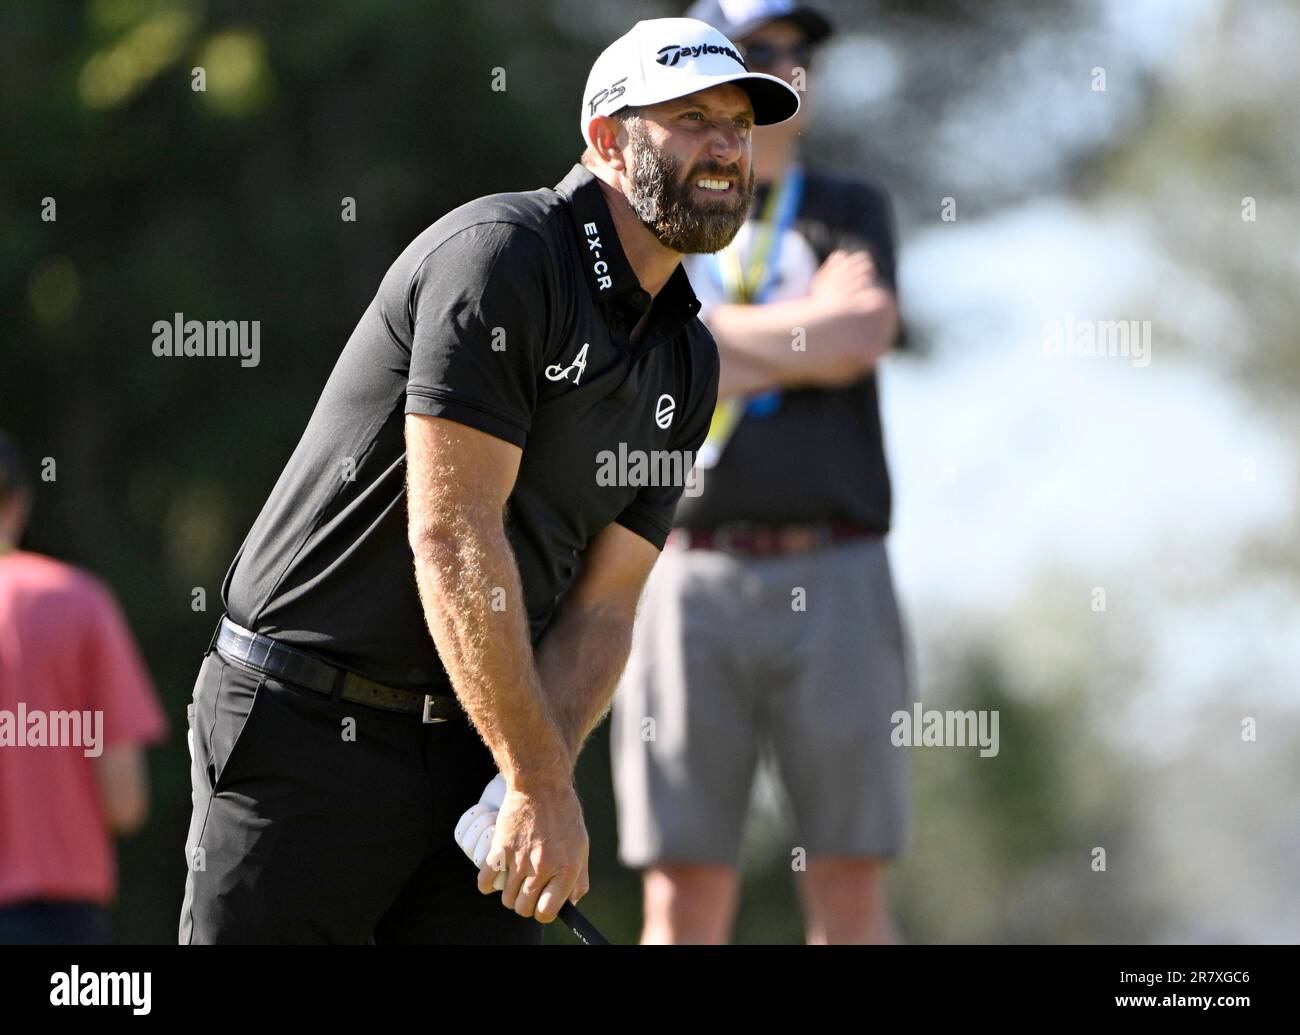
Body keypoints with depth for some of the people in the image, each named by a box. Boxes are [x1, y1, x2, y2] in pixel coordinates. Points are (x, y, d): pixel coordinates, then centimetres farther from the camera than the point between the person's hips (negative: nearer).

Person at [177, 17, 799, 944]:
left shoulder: (686, 363, 11)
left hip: (471, 745, 7)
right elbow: (450, 534, -20)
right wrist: (542, 784, -20)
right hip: (304, 726, -7)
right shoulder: (501, 253, -14)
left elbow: (601, 606, 7)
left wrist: (533, 780, -12)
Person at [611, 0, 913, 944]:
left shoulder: (853, 213, 15)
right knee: (685, 899, -3)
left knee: (852, 891, -3)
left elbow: (861, 338, -6)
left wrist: (700, 333, -2)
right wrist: (809, 332, -3)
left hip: (832, 581, 0)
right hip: (687, 578, 0)